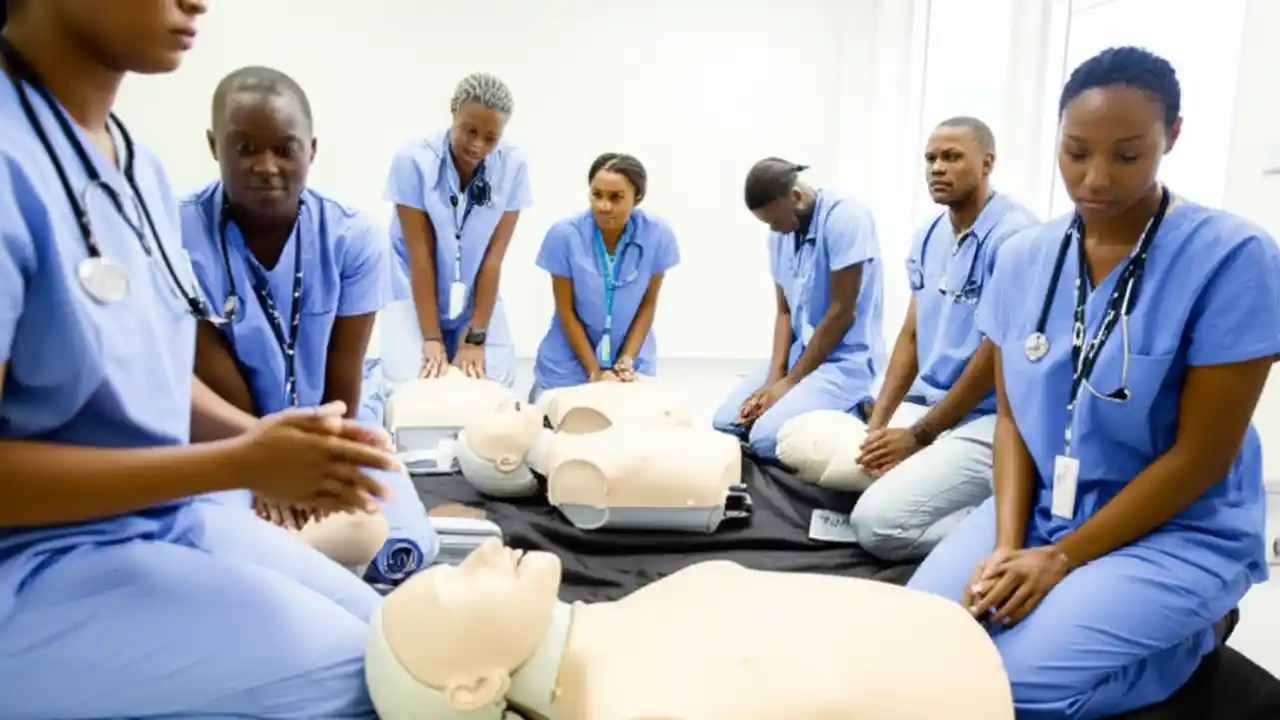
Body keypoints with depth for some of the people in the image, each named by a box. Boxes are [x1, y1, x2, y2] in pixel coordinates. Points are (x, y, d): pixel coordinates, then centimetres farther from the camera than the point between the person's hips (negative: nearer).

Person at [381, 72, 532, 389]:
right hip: (414, 293, -1)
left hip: (479, 299, 2)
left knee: (497, 384, -11)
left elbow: (494, 257, -14)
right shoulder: (414, 160, -19)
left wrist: (476, 339, -16)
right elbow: (420, 255, -18)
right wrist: (432, 339, -20)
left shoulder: (513, 165, -14)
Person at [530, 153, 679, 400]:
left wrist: (627, 361, -11)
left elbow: (648, 304, -5)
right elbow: (565, 309, -12)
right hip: (569, 360, -1)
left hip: (632, 359, 1)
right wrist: (595, 372, -12)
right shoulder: (564, 234, -20)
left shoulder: (658, 235, -16)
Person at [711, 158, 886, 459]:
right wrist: (774, 378, -7)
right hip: (799, 352, 8)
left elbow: (841, 313, -18)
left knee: (766, 437, -24)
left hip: (846, 360, -8)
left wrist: (789, 382, -14)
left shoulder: (846, 219, -17)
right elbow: (784, 312, 8)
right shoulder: (780, 234, 6)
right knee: (725, 422, -2)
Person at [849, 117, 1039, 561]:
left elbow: (998, 353, -17)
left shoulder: (1013, 236, -15)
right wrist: (877, 424, 0)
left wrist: (920, 436, -11)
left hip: (984, 422, -9)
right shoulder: (927, 238, 10)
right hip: (923, 407, 9)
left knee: (876, 523, -24)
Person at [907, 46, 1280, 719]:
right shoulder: (1022, 258, -1)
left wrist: (1061, 558, -17)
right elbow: (1010, 414, 2)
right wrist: (1007, 542, -13)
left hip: (1176, 531, -4)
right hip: (1037, 508, 4)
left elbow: (1200, 458, -15)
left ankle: (1190, 635, 4)